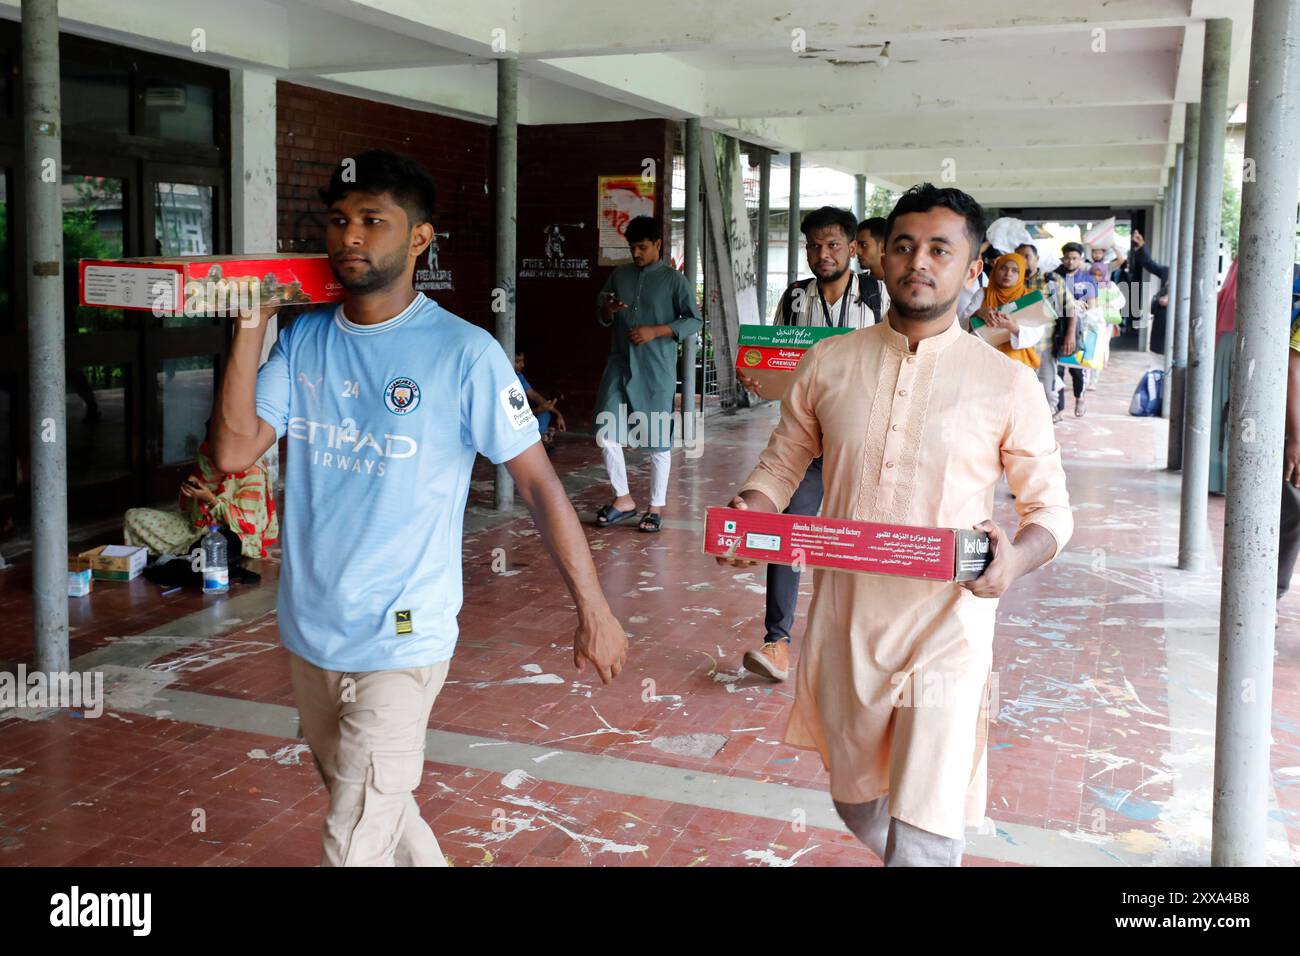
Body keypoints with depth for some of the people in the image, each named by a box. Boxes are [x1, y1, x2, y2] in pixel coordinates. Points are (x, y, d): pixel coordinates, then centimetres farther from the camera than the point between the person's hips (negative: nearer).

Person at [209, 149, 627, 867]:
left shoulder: (463, 354, -14)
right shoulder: (303, 339, 1)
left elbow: (538, 483, -12)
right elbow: (234, 451, -6)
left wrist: (593, 610, -12)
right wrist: (250, 325, -11)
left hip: (398, 645, -6)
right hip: (307, 631, 6)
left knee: (353, 847, -2)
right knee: (358, 802, 23)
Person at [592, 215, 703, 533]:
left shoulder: (674, 280, -2)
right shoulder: (619, 276, 11)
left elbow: (695, 321, -5)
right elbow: (601, 316, 19)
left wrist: (655, 331, -16)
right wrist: (608, 310, -6)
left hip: (656, 370, -4)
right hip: (619, 366, 4)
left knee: (657, 439, 1)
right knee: (606, 432, -1)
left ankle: (657, 506, 13)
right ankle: (623, 499, 13)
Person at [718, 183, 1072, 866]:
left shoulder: (1006, 383, -4)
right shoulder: (828, 363, 3)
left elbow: (1050, 506, 3)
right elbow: (781, 464, 11)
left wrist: (1019, 556, -19)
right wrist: (749, 510, -11)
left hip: (946, 631, -3)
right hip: (845, 624, 4)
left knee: (923, 839, -8)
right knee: (857, 803, 21)